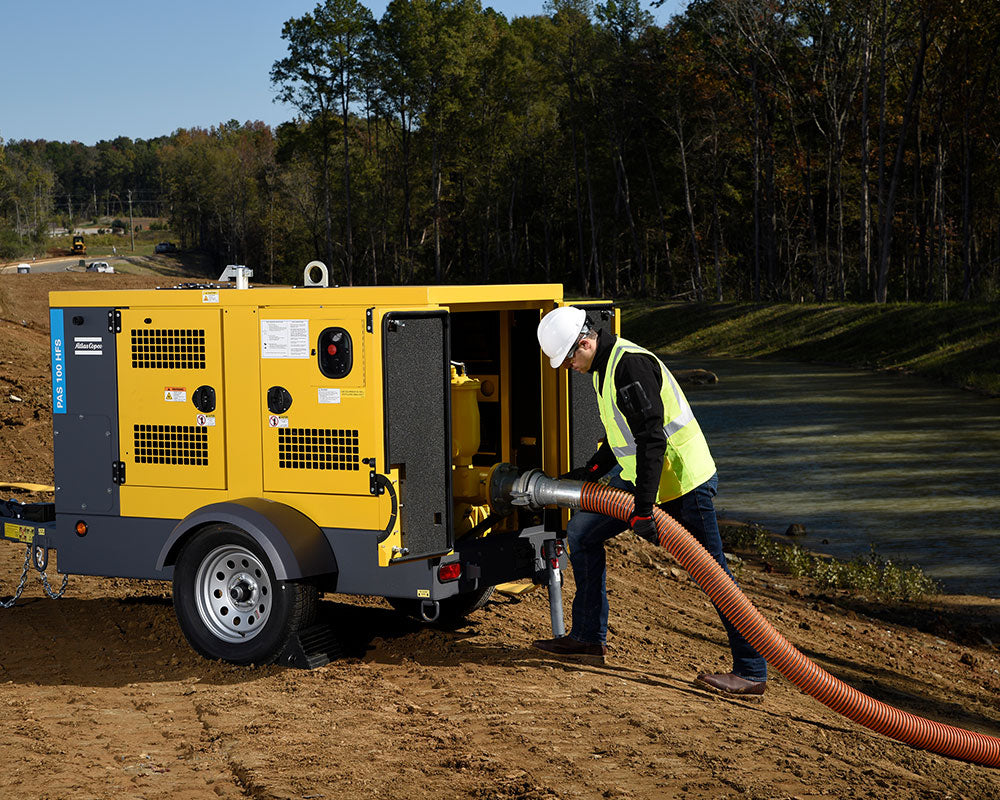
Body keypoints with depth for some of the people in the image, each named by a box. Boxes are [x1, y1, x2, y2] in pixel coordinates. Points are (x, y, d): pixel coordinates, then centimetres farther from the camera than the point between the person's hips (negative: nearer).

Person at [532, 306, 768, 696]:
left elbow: (652, 439, -28)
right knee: (581, 533, 12)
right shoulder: (605, 366, 11)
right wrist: (591, 471, 17)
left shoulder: (630, 364, -21)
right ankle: (589, 637, 20)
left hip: (683, 482, -10)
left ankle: (752, 672, -2)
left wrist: (644, 510, -29)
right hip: (639, 476, 10)